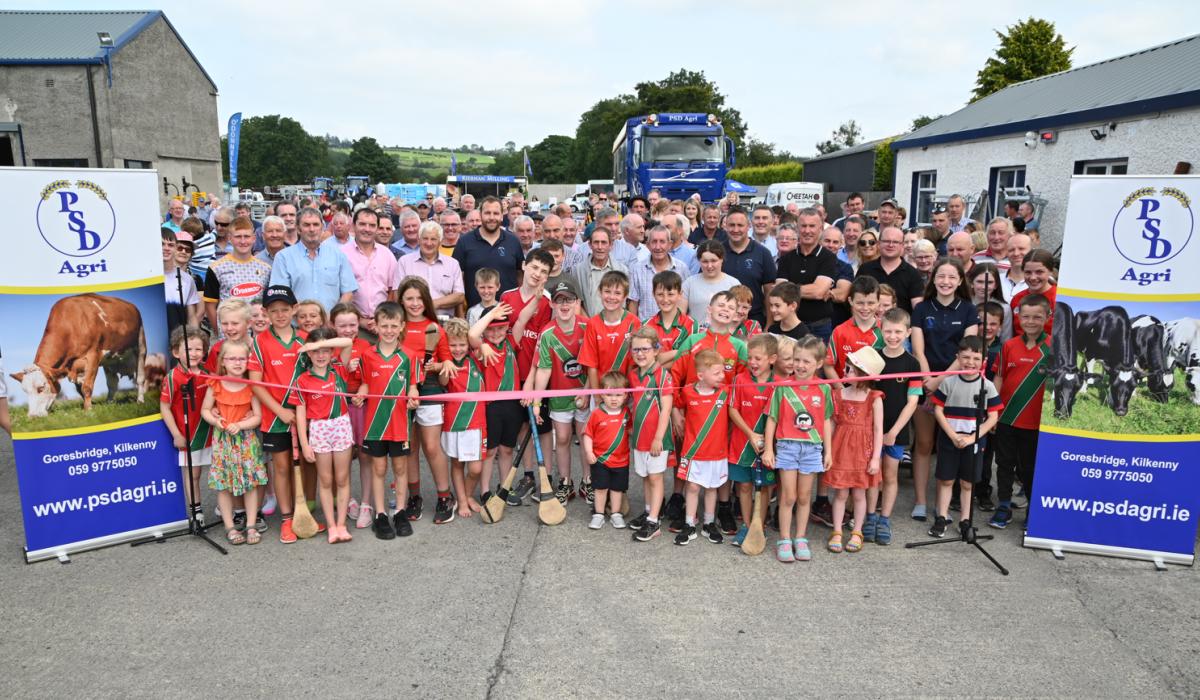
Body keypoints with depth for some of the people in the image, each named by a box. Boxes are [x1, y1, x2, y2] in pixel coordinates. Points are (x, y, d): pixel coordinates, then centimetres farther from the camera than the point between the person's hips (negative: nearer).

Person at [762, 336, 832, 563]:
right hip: (787, 446, -2)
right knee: (788, 497, 1)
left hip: (812, 448, 2)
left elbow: (827, 421, 7)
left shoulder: (824, 389, 0)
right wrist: (768, 449, -2)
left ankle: (801, 539, 23)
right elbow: (772, 419, -1)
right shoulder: (783, 387, -5)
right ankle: (784, 541, 12)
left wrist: (828, 450, 7)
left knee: (804, 497, 11)